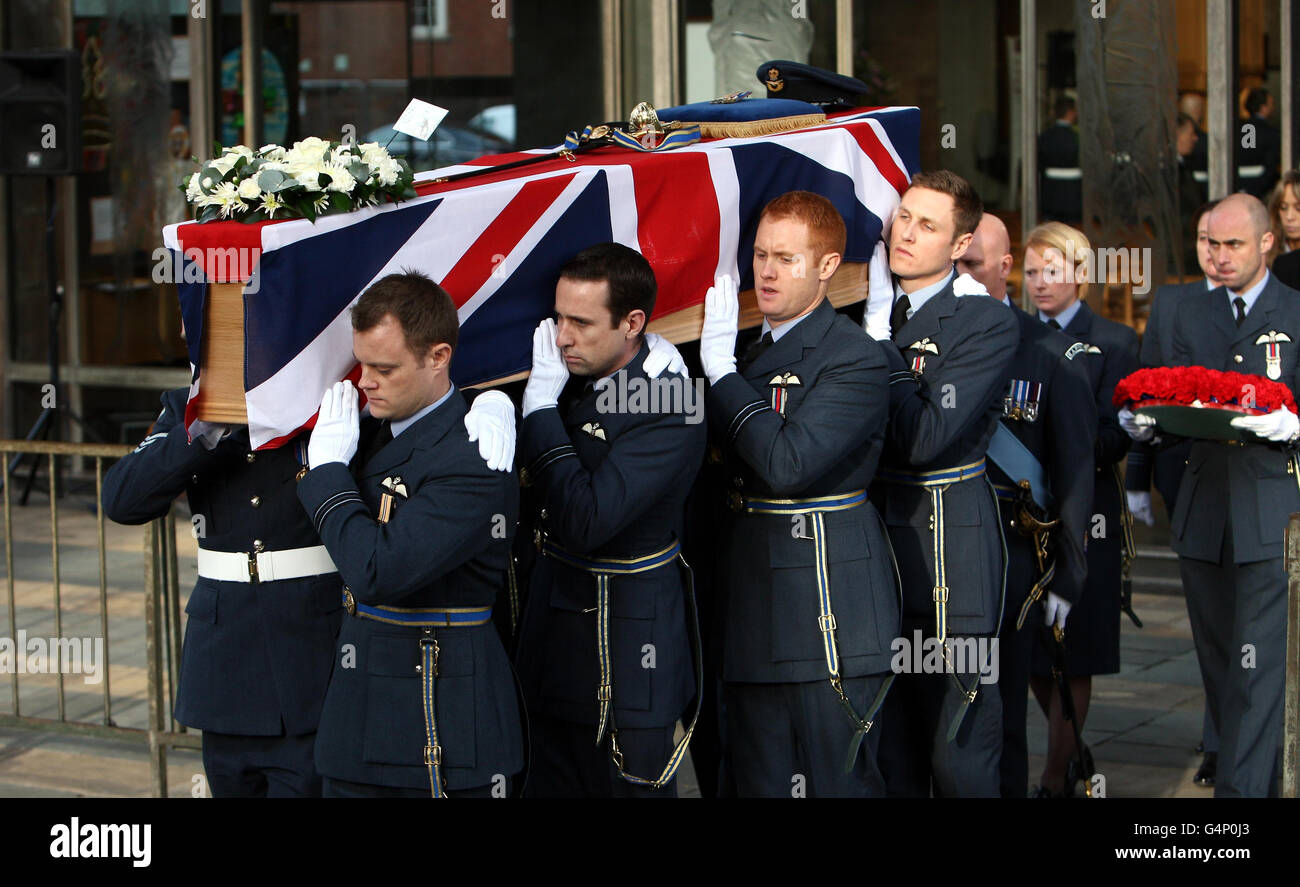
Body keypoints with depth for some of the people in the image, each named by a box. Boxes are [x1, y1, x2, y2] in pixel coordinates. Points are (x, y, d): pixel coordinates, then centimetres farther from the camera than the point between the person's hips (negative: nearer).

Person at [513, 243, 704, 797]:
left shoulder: (671, 412, -22)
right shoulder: (574, 377, 1)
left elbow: (584, 523, -30)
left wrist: (542, 407, -24)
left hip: (626, 654, -7)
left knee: (626, 787, 6)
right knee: (552, 784, 16)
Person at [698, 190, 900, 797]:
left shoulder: (856, 359, -11)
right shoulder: (746, 349, 14)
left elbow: (788, 462, -24)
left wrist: (722, 370, -18)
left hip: (829, 611, -8)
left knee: (835, 783, -1)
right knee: (761, 783, 11)